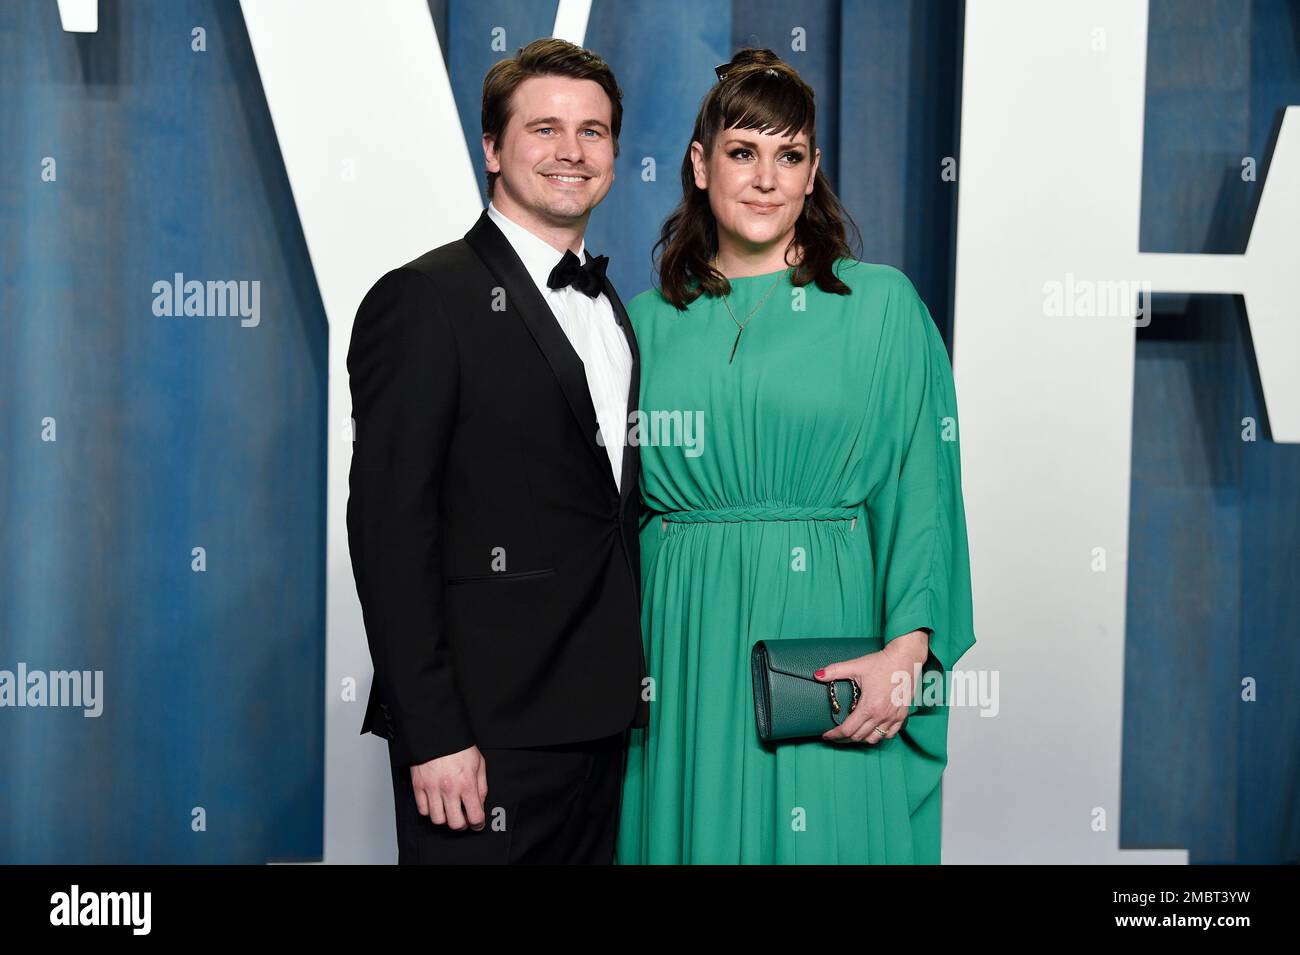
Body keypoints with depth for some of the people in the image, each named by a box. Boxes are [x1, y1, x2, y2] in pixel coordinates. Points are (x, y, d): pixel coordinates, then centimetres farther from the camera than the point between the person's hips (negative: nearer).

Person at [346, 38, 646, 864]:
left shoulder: (607, 307, 15)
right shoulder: (425, 300, -9)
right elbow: (388, 527, -15)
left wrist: (627, 690, 10)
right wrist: (432, 736, -19)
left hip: (599, 720, 7)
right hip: (487, 730, -7)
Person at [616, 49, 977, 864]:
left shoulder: (881, 301, 3)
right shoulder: (648, 321, 9)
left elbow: (921, 492, -4)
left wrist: (907, 651, -16)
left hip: (827, 638, -2)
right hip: (683, 649, 2)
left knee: (828, 839, 4)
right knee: (696, 830, 8)